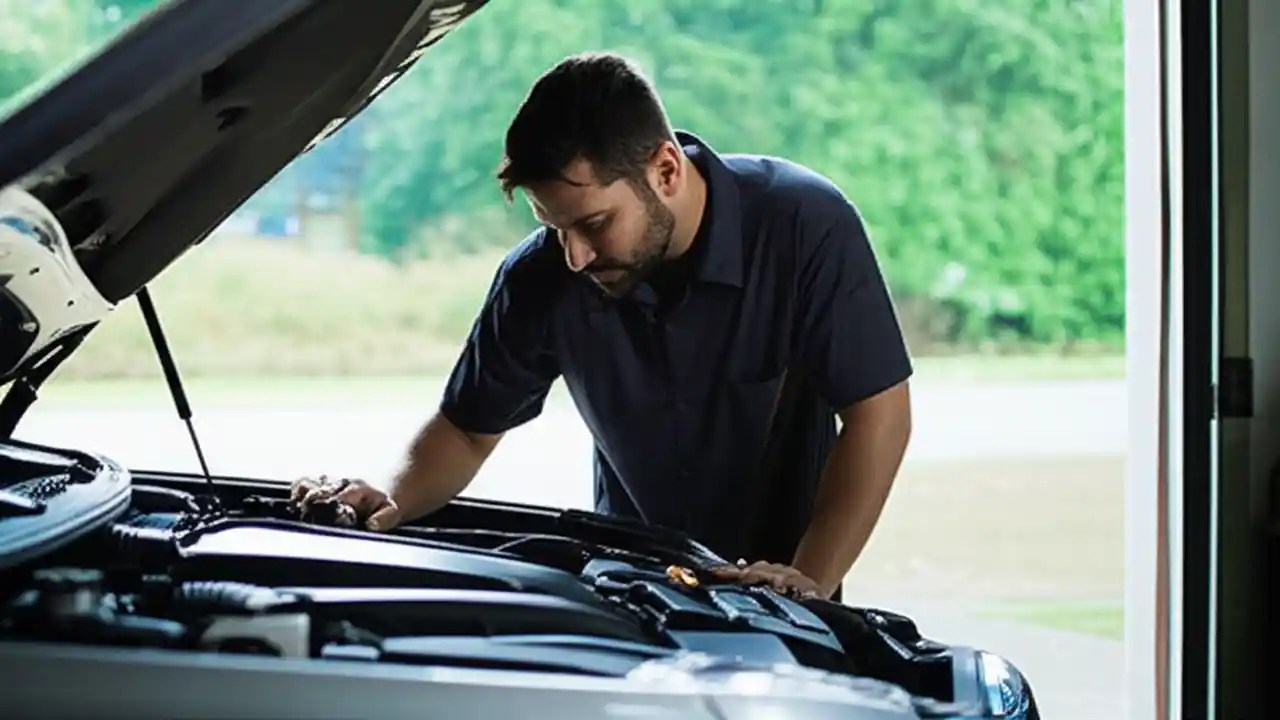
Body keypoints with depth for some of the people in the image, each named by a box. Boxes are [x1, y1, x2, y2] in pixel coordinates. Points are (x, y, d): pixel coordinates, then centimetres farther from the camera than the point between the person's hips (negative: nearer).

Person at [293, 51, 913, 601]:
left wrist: (811, 583, -25)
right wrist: (394, 504, -18)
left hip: (771, 588, -2)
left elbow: (878, 414, -17)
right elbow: (467, 429, 2)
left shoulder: (807, 226, -19)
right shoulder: (540, 277, -11)